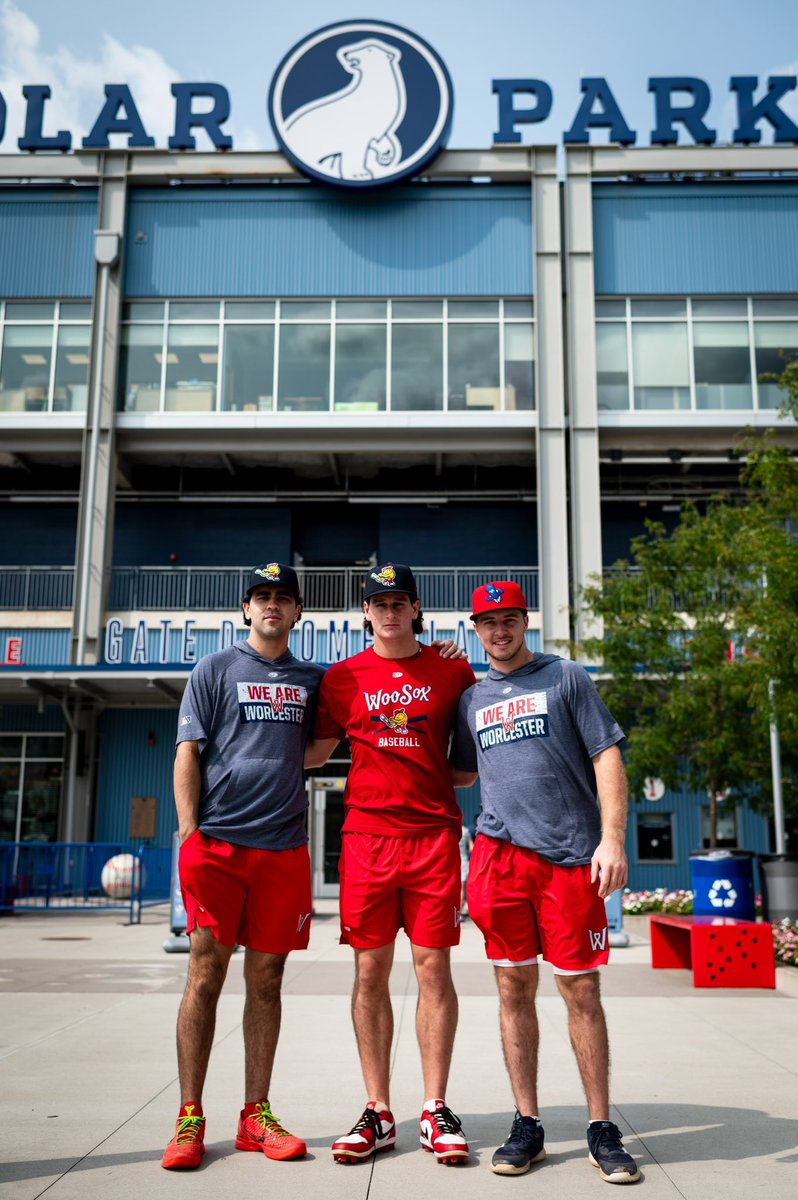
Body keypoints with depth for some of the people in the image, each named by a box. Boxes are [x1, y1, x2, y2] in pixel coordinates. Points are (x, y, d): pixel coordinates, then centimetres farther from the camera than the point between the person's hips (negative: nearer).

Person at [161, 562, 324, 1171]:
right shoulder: (216, 669, 7)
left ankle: (256, 1115, 16)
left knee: (266, 980, 7)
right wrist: (190, 836, -8)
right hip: (217, 841, -3)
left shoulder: (313, 679, 15)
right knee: (205, 976, -1)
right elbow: (188, 755, 2)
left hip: (284, 847, 3)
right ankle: (190, 1118, 9)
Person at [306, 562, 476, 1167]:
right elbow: (316, 752, 16)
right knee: (370, 970, 3)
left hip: (434, 834, -1)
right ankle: (378, 1113, 14)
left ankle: (437, 1111, 12)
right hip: (366, 837, 1)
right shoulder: (344, 677, 8)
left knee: (434, 965, 1)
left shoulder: (452, 671, 7)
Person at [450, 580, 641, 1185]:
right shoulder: (472, 698, 15)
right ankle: (527, 1126, 17)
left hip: (571, 856, -3)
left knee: (581, 992, 2)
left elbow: (607, 756, -1)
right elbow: (458, 773, 24)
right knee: (515, 989, 6)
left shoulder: (566, 678, 6)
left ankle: (602, 1130, 14)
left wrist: (612, 839, -10)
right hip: (501, 856, 3)